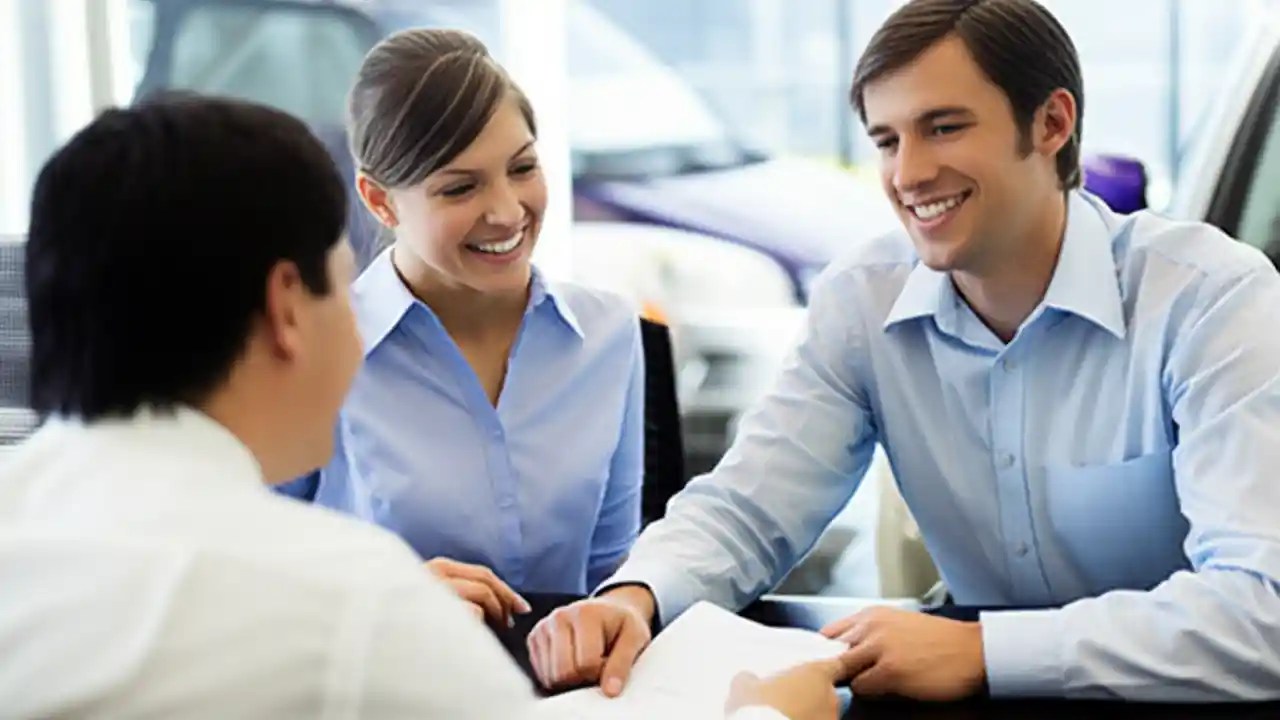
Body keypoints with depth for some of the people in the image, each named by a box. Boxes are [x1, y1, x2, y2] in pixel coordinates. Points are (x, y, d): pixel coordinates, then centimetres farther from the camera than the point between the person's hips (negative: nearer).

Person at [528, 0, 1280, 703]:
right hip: (992, 695, 3)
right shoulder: (862, 299, -3)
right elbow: (745, 511, -4)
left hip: (1189, 697, -3)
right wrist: (632, 599, -26)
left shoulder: (1212, 298, -18)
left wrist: (978, 651, -35)